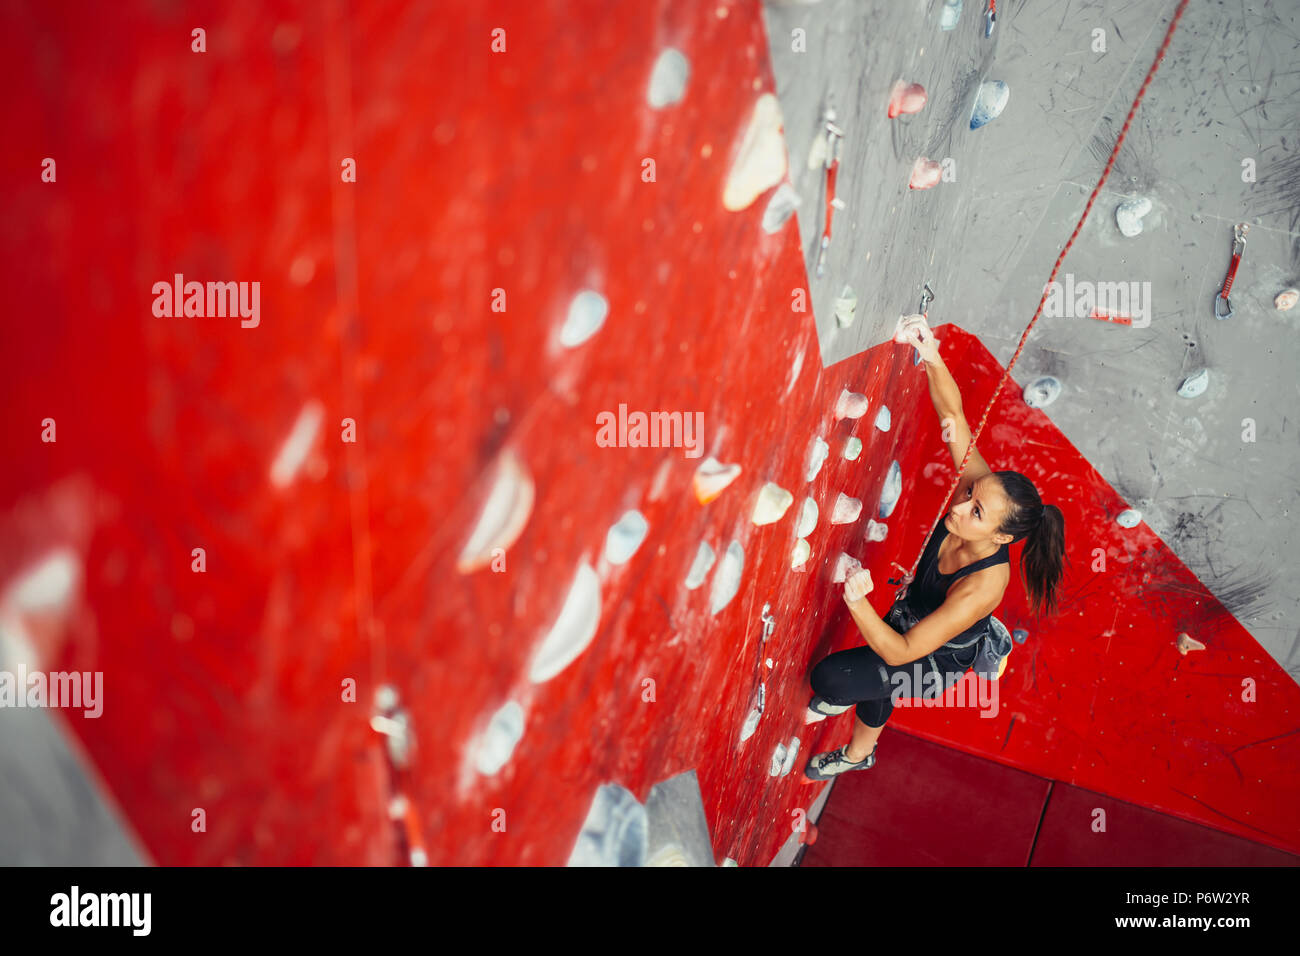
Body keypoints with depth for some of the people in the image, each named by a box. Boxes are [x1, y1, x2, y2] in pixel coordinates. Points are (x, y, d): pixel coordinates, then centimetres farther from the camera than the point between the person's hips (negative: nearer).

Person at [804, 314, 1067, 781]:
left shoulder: (983, 585, -44)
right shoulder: (980, 484, -30)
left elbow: (901, 652, -41)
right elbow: (954, 415, -26)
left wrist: (858, 603, -55)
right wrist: (932, 358, -43)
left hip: (936, 659, -6)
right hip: (909, 615, 7)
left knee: (829, 675, -13)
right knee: (875, 686, 29)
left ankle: (837, 700, 27)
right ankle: (859, 754, 61)